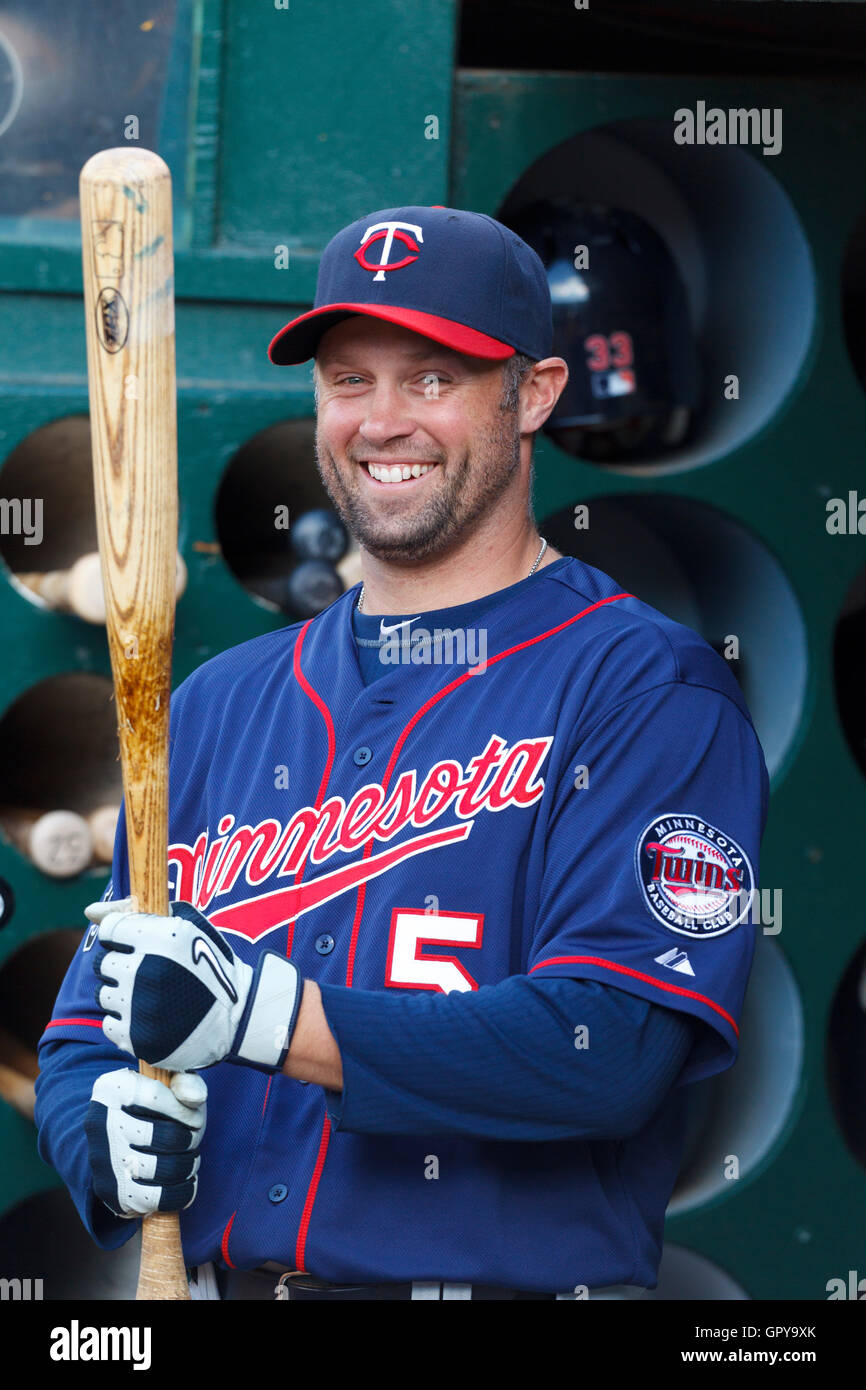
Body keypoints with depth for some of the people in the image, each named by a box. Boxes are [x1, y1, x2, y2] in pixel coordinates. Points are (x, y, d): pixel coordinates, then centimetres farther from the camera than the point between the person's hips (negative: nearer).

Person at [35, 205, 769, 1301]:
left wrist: (272, 1017, -19)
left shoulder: (644, 688, -1)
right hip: (223, 1281, 5)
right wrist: (107, 1142, -7)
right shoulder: (221, 703, 16)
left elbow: (613, 1047, -12)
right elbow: (90, 1036, 15)